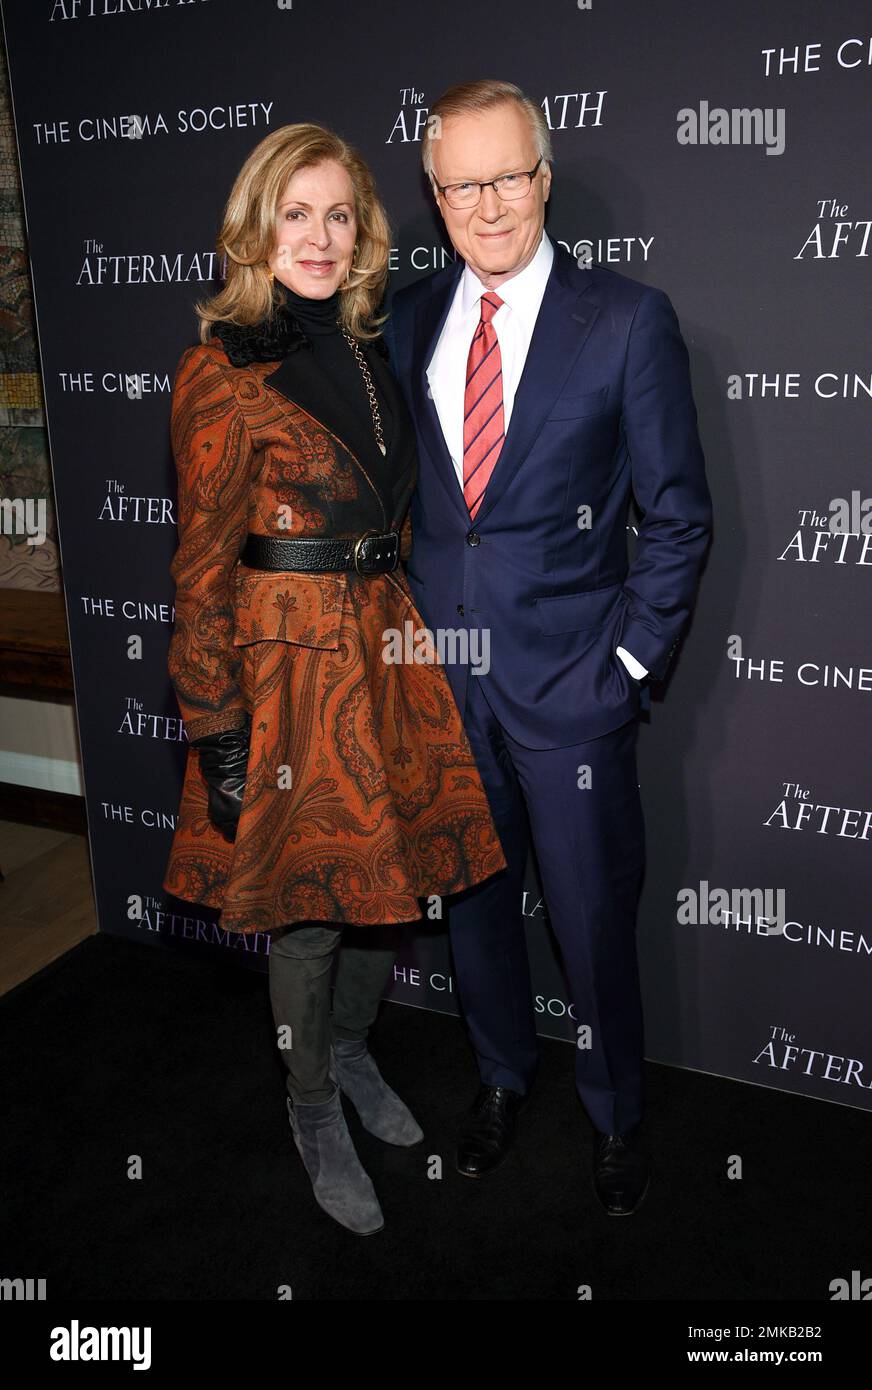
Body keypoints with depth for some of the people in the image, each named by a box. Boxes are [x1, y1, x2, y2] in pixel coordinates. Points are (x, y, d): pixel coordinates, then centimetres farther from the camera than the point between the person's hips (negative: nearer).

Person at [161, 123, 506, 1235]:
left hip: (386, 646, 7)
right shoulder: (223, 373, -12)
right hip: (290, 659, -6)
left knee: (389, 884, 16)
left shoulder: (363, 349, 9)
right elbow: (203, 572, -12)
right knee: (306, 907, 7)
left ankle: (349, 1046, 43)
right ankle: (314, 1108, 32)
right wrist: (218, 736, -12)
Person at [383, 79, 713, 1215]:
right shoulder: (406, 320, 5)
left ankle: (616, 1118, 36)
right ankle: (503, 1078, 44)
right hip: (440, 680, 4)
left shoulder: (629, 320, -7)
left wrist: (630, 659, -9)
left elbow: (679, 515, -5)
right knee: (472, 899, 19)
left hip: (571, 688, -3)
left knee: (594, 921, 10)